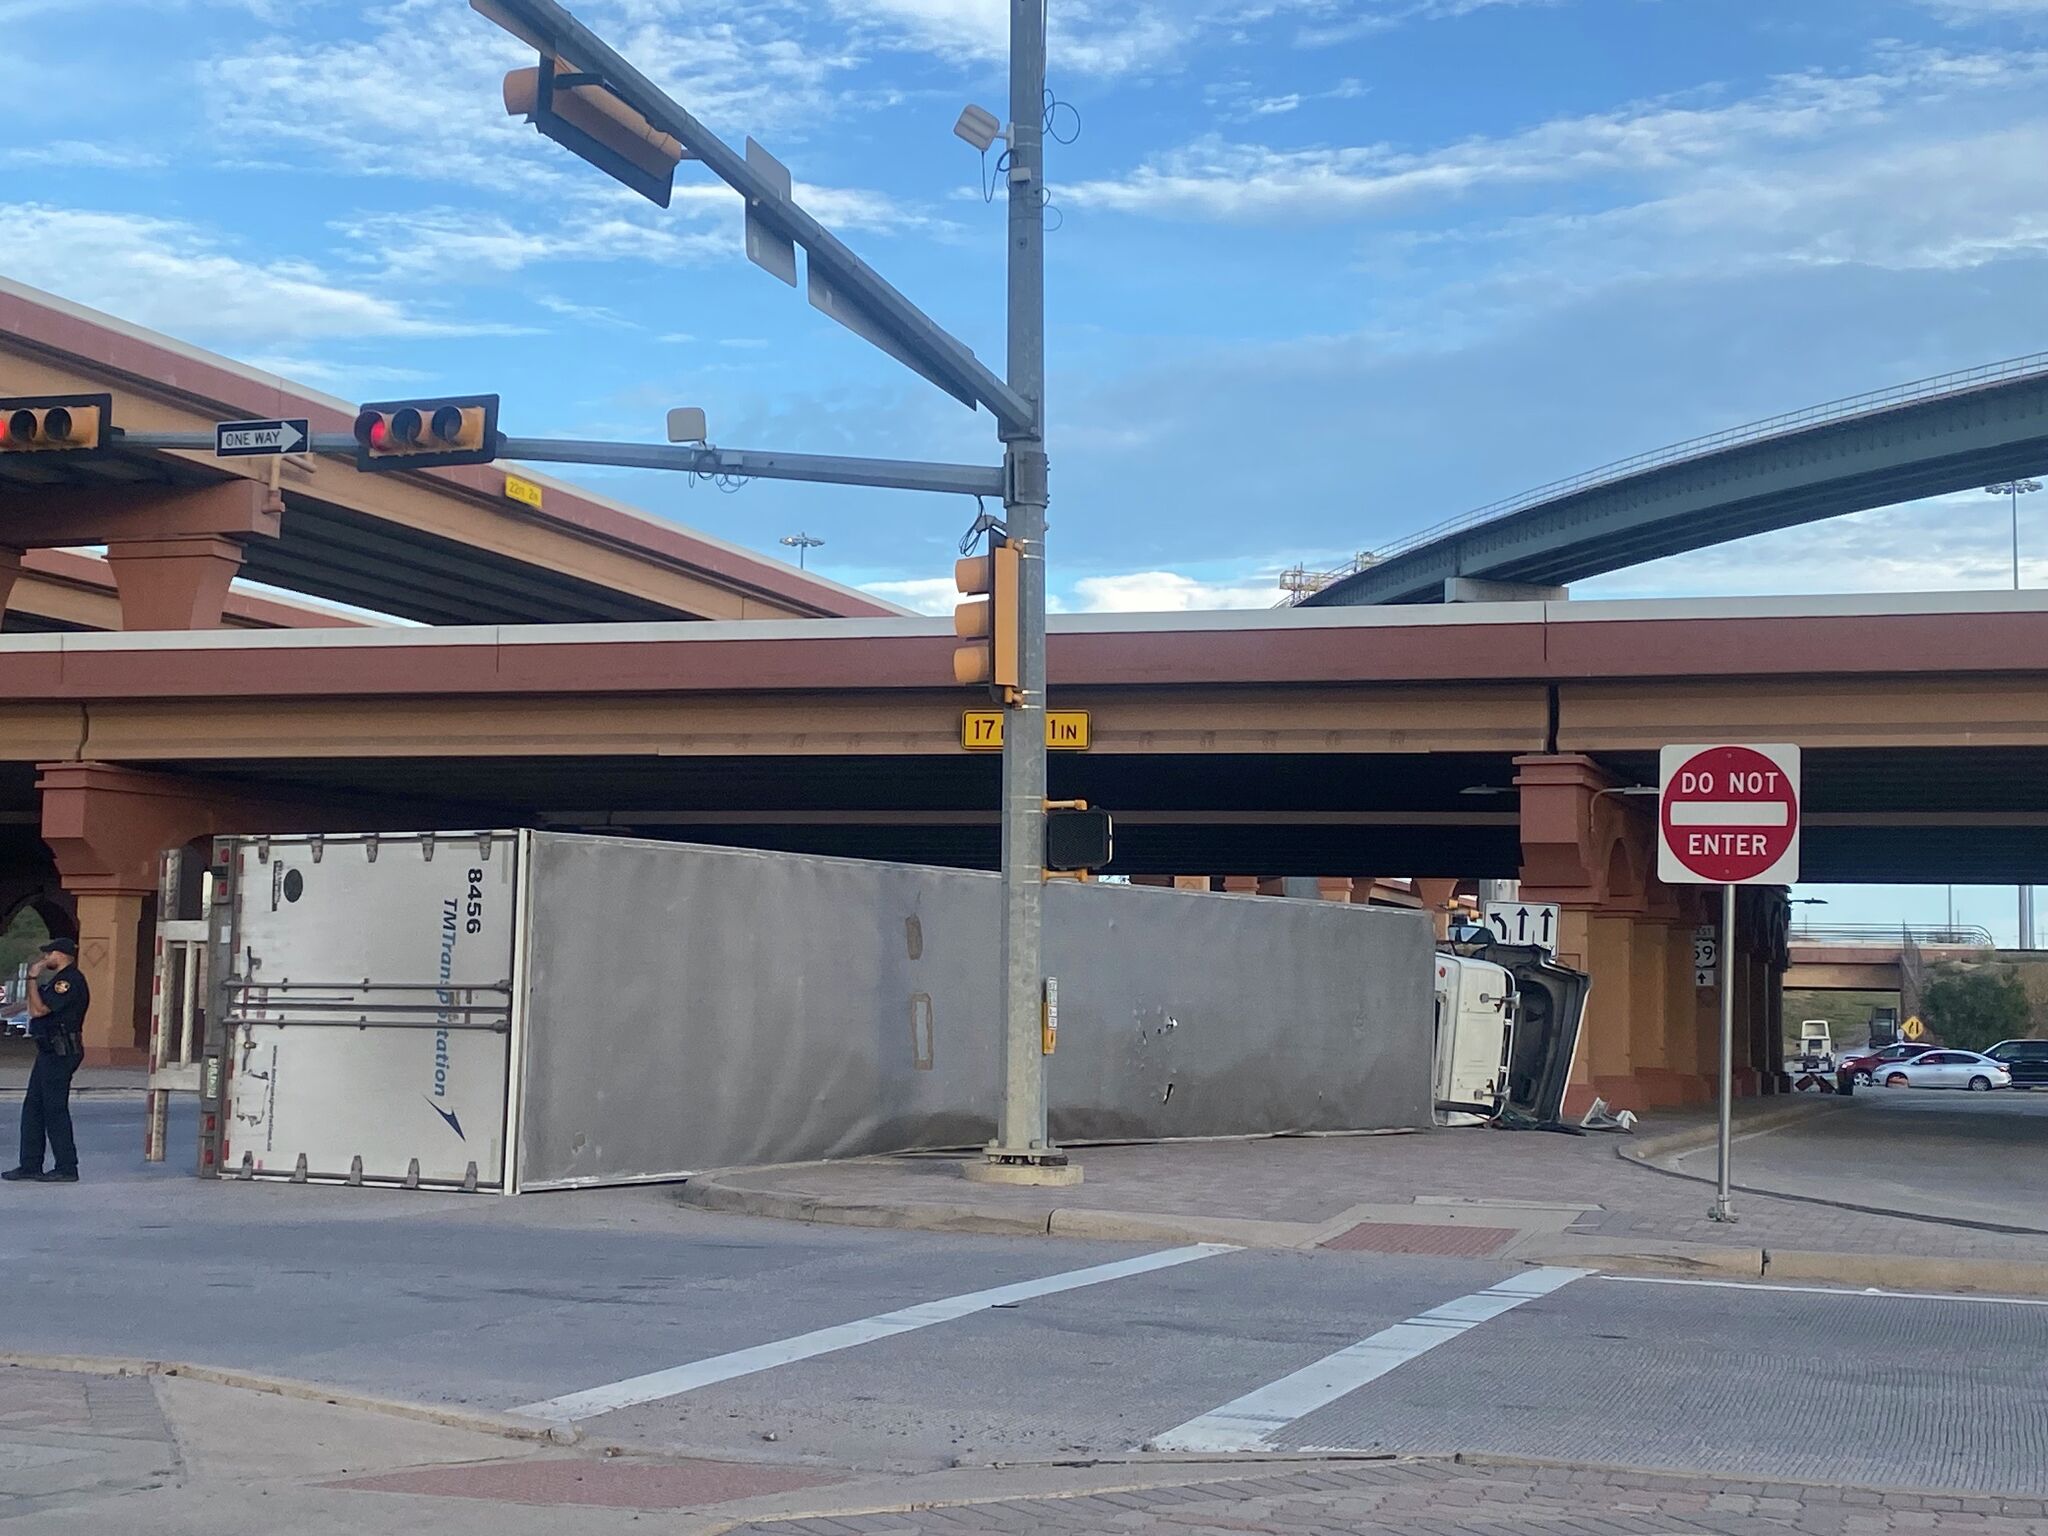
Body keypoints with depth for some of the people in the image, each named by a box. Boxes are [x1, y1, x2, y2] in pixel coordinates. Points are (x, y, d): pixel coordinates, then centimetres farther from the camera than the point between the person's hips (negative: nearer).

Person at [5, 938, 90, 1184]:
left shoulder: (70, 981, -16)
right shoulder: (61, 980, 19)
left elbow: (39, 1010, -20)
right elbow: (34, 1010, 19)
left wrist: (33, 979, -11)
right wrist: (34, 979, 14)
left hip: (60, 1053, -11)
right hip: (50, 1052, 11)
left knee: (55, 1109, -7)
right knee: (33, 1108, 11)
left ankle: (67, 1168, -2)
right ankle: (30, 1166, 15)